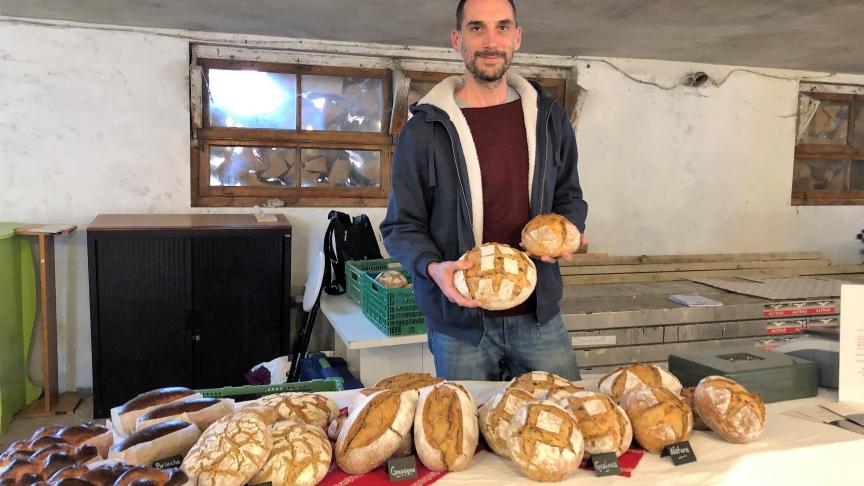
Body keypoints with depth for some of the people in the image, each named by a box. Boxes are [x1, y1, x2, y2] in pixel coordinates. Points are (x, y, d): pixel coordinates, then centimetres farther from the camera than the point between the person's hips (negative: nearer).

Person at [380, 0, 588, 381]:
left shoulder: (549, 118, 5)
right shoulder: (424, 130, -7)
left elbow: (569, 198, 15)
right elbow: (401, 225, -3)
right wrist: (433, 267, -22)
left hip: (539, 314, 3)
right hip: (460, 320, -3)